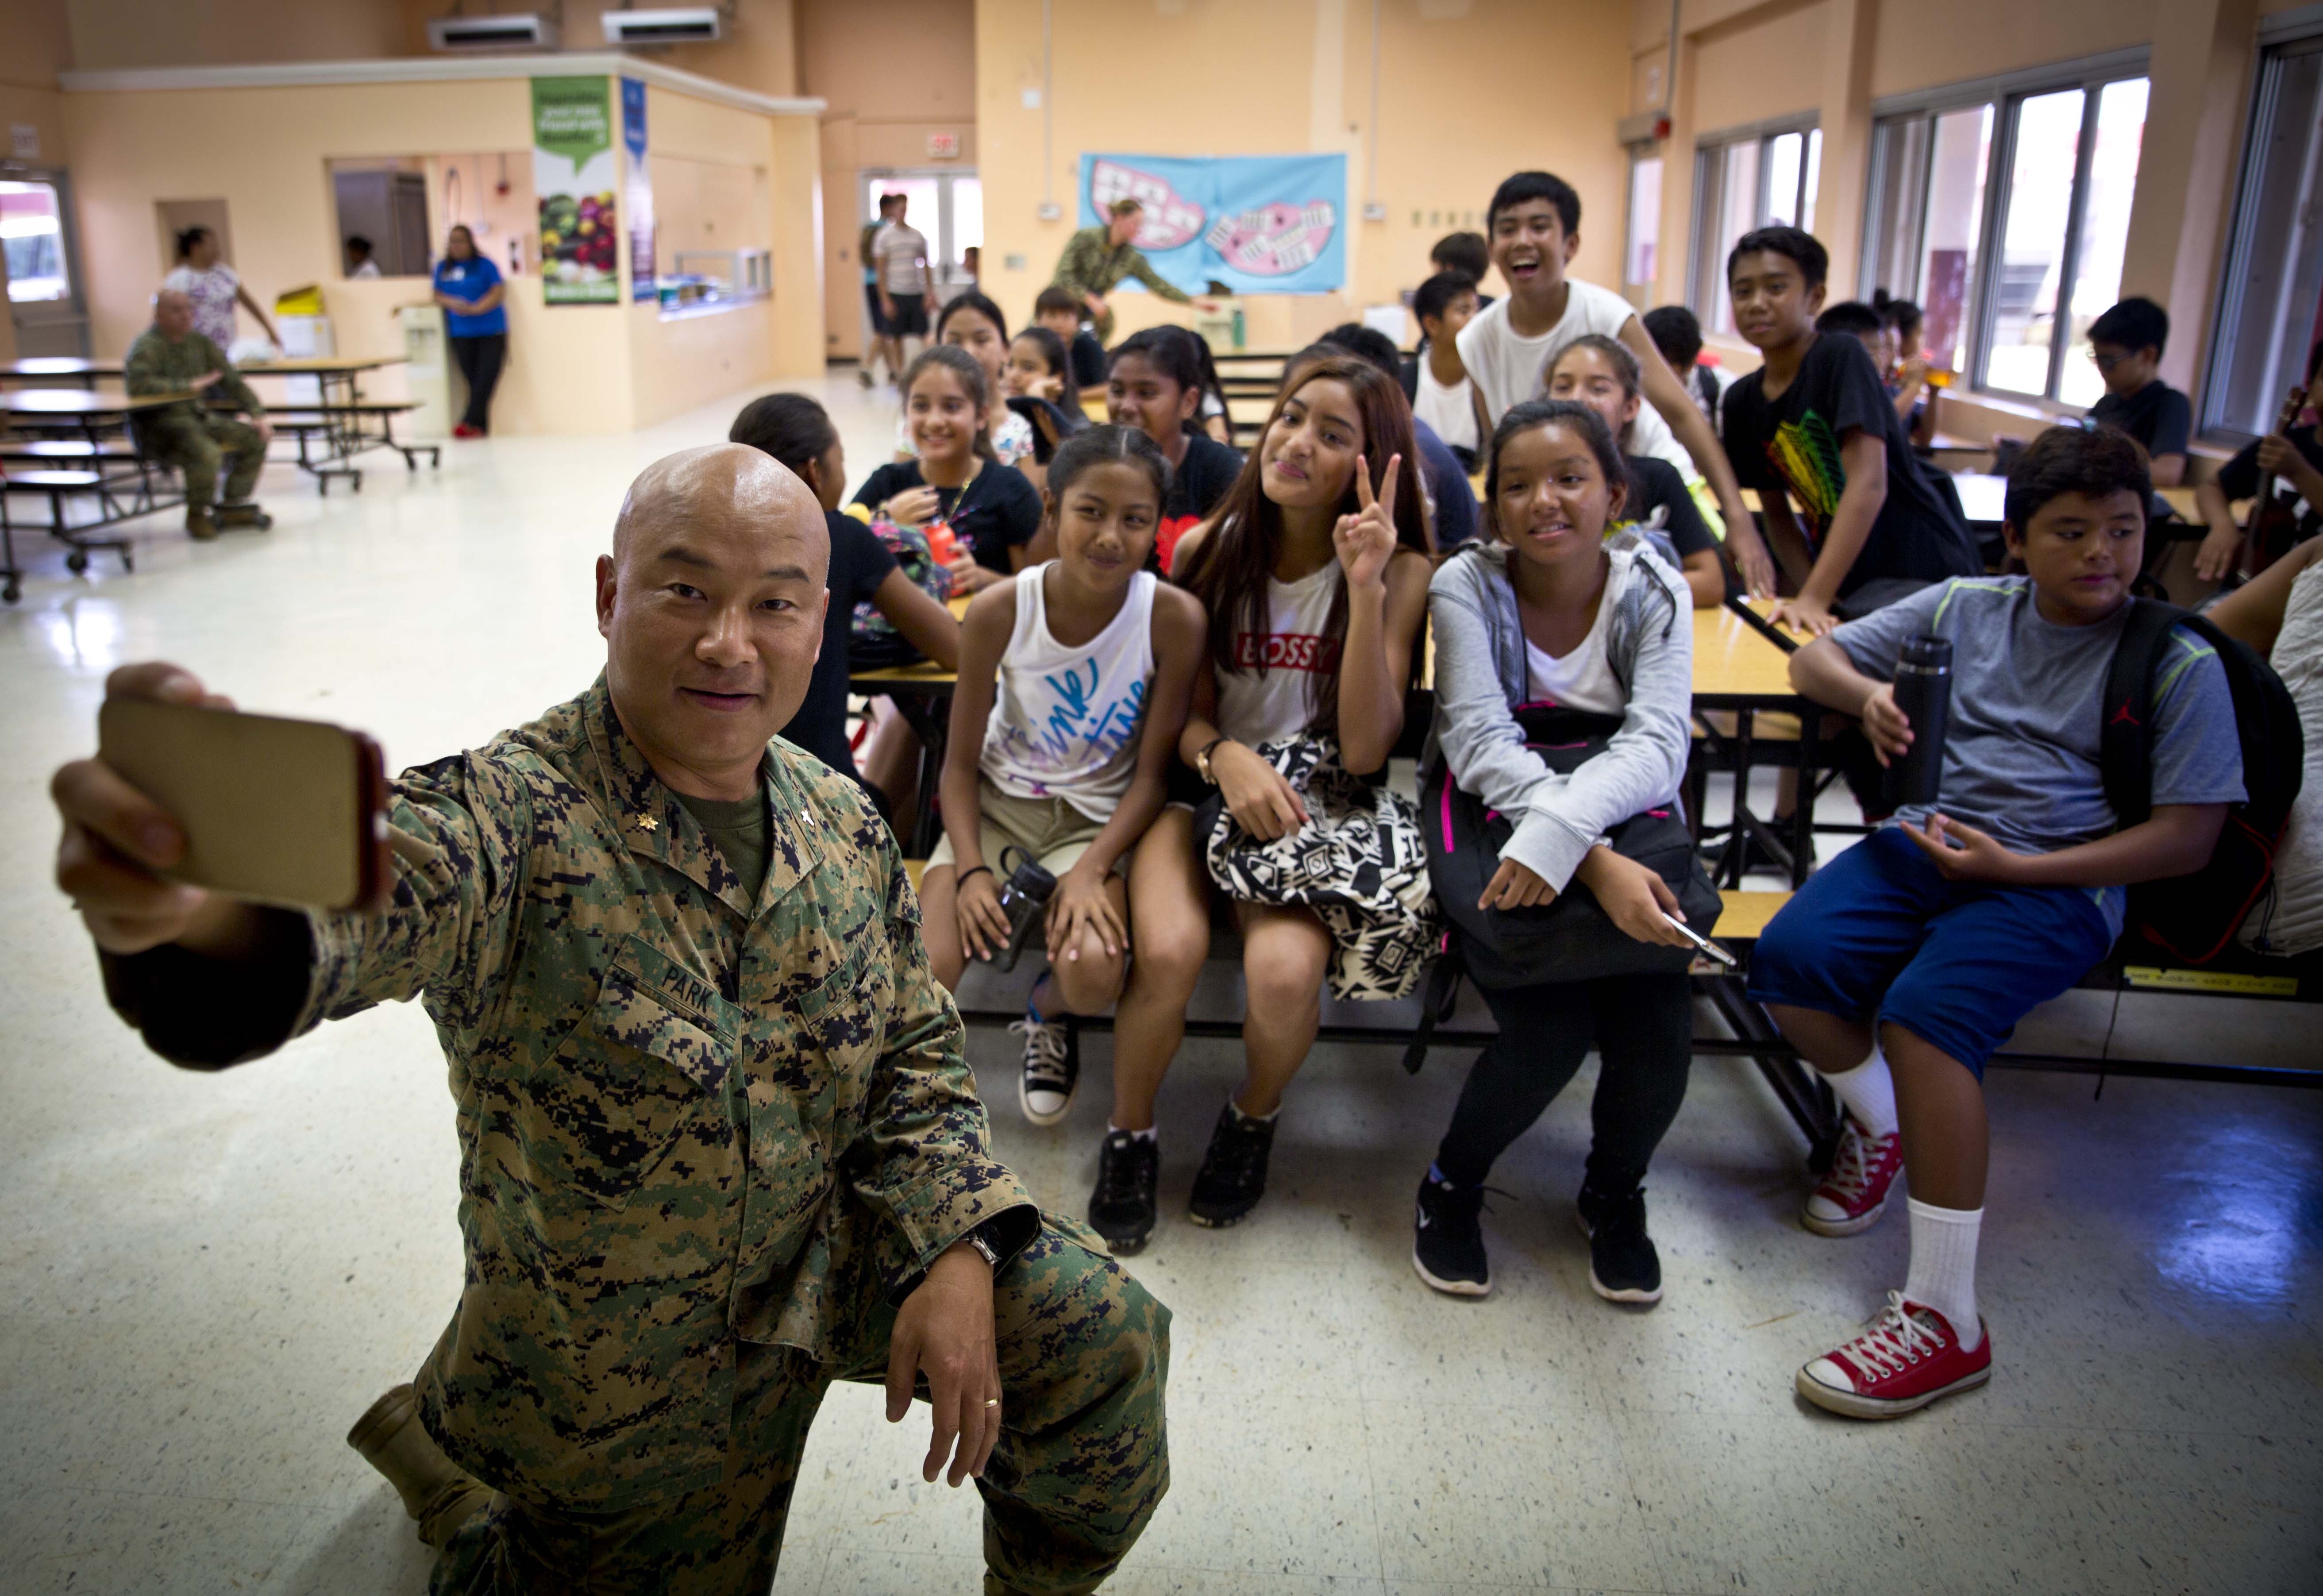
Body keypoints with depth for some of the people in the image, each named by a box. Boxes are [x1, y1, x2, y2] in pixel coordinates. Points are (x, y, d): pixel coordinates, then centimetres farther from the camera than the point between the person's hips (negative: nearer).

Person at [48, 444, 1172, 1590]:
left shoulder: (845, 825, -7)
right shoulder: (507, 817, -25)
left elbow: (917, 1056, 2)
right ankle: (439, 1445, 39)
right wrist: (185, 907, -71)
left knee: (1108, 1340, -6)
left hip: (829, 1259, 4)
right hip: (617, 1357, -4)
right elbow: (344, 916, -48)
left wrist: (957, 1248, -13)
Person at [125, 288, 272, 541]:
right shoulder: (148, 346, -11)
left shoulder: (199, 342, 11)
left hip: (200, 417, 8)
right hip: (163, 424, -8)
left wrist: (257, 415, 3)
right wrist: (189, 387, -27)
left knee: (256, 438, -3)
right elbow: (138, 385, -28)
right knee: (207, 453, -34)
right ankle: (198, 514, -9)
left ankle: (234, 505, 8)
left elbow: (233, 380, 15)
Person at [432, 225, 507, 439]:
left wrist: (476, 308, -21)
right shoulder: (443, 267, 13)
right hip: (460, 332, 4)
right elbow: (438, 295, 14)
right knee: (472, 380, 1)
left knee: (487, 378, -14)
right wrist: (452, 303, -9)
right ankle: (481, 427, 3)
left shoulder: (484, 264, 0)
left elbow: (499, 293, -8)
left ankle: (469, 423, -17)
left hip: (491, 331, -3)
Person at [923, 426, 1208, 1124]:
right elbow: (961, 760, -5)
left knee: (1093, 976, -26)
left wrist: (1092, 870, -20)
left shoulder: (1173, 618, -18)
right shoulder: (999, 611, -15)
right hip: (998, 800, 1)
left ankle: (1046, 1015, 14)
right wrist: (971, 871, -17)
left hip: (1098, 814, 0)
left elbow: (1153, 770, -9)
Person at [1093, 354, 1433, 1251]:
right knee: (1168, 950, -30)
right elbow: (1187, 715, 6)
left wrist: (1366, 588, -23)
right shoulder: (1207, 551, 2)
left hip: (1312, 809, -1)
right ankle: (1130, 1136, 0)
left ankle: (1254, 1117, 5)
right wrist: (1226, 757, -18)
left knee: (1285, 969, -31)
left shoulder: (1401, 572, -4)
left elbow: (1364, 750, -15)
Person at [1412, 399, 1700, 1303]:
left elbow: (1660, 742, -15)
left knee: (1659, 1035, -19)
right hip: (1492, 825, -2)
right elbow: (1483, 744, -18)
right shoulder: (1467, 586, -8)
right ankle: (1451, 1186, 9)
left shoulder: (1652, 591, -3)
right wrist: (1596, 864, -32)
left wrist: (1561, 831, -34)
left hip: (1624, 825, 2)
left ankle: (1614, 1193, 16)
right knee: (1551, 1032, -23)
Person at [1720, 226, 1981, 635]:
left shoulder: (1841, 357, -12)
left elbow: (1869, 485, -20)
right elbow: (1777, 513, 9)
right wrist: (1810, 594, -7)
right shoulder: (1742, 401, 4)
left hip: (1928, 578, -5)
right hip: (1847, 590, 5)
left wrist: (1814, 598, -26)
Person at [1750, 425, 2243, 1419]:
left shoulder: (2179, 665, 3)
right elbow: (1813, 659, 17)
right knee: (1790, 960, -25)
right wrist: (1870, 695, -9)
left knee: (1924, 1011, -32)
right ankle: (1879, 1124, 10)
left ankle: (1945, 1320, -23)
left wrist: (2014, 867, -13)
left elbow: (2188, 839, -1)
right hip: (1927, 841, 4)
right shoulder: (1966, 608, 13)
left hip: (2058, 884, -4)